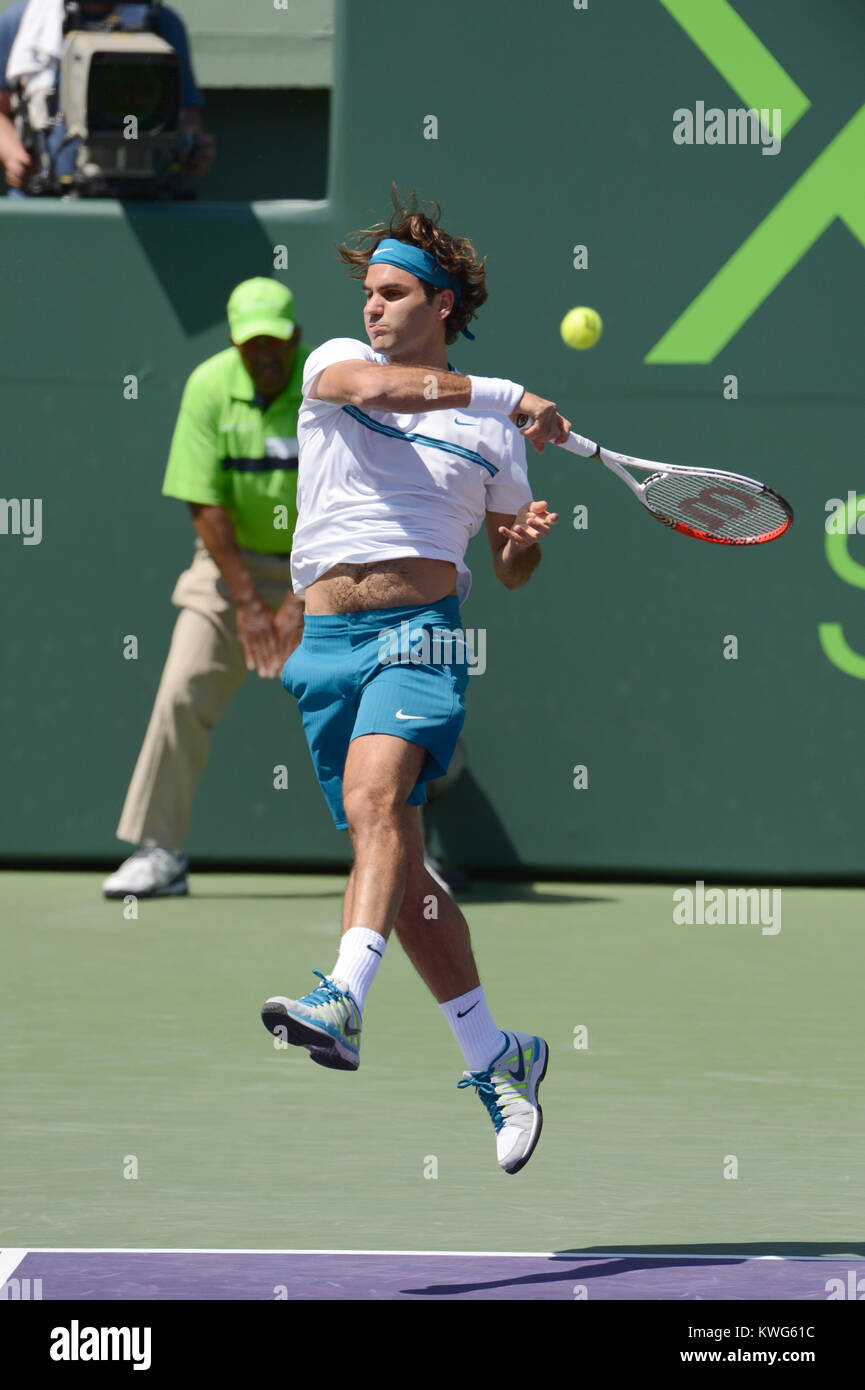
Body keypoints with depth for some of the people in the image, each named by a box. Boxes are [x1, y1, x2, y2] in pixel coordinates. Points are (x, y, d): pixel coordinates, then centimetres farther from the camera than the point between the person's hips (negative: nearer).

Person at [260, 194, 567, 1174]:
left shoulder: (491, 431, 14)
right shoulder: (337, 362, 12)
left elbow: (511, 569, 23)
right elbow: (371, 386, -14)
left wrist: (530, 538, -1)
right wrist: (505, 394, -15)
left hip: (422, 632, -3)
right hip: (327, 641, 3)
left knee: (373, 798, -30)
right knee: (399, 867, 5)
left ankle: (343, 1003, -47)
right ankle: (494, 1056, 18)